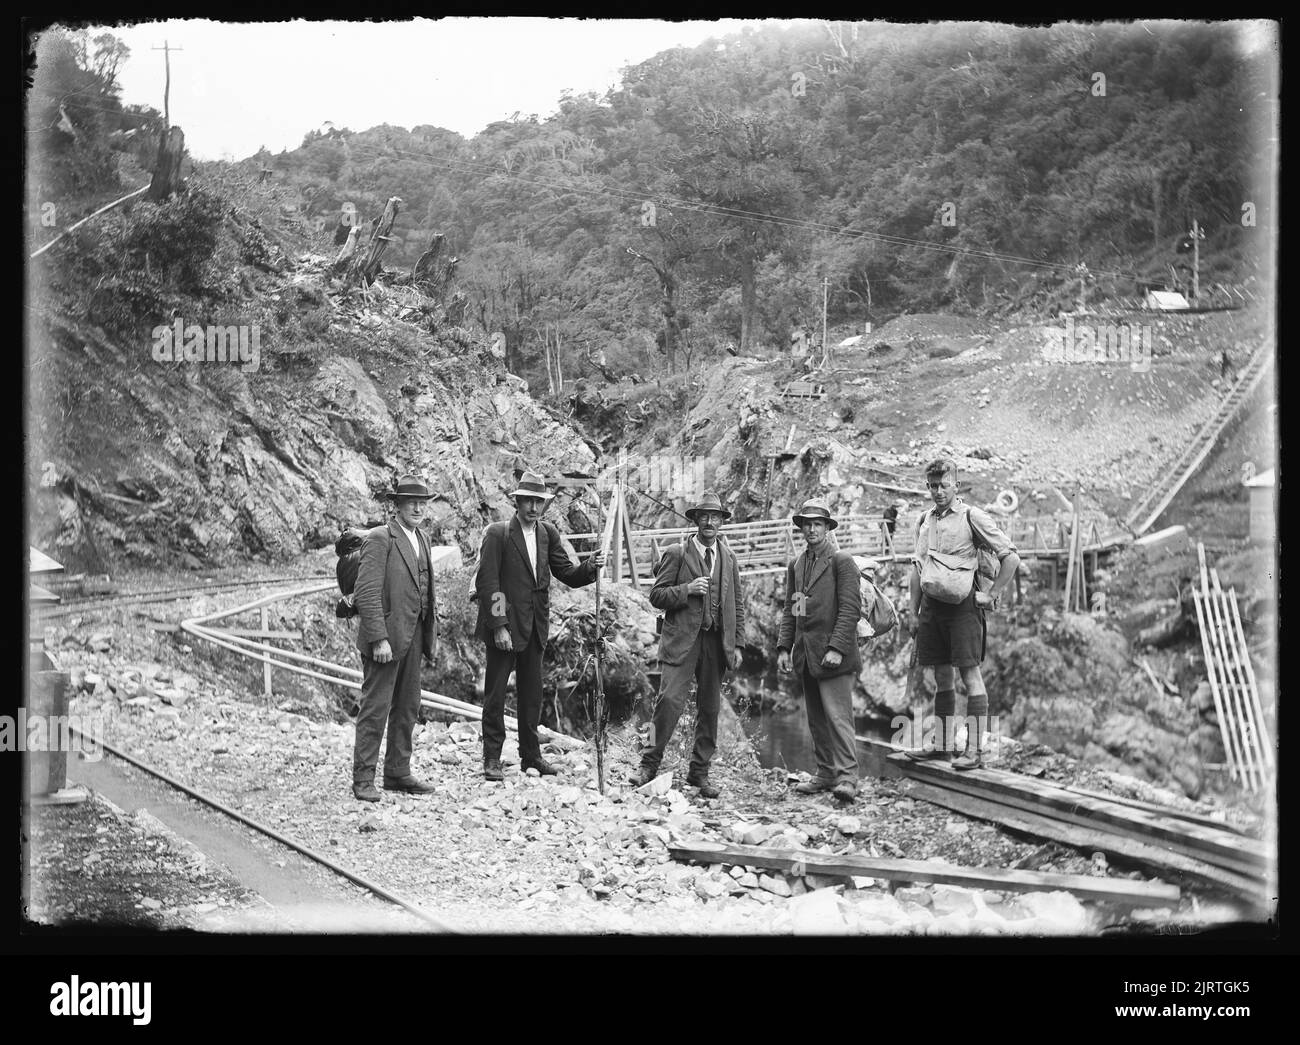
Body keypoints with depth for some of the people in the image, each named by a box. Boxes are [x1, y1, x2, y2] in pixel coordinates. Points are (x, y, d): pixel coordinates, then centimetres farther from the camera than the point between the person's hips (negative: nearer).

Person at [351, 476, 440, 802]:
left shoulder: (421, 540, 15)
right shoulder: (379, 539, -12)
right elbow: (366, 594, -18)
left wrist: (432, 634, 17)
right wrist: (379, 639, -22)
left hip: (413, 637, 8)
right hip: (385, 636, -8)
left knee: (407, 708, 13)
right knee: (375, 709, -3)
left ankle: (398, 773, 22)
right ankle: (363, 779, 3)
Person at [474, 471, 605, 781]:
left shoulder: (548, 534, 9)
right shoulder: (498, 534, -8)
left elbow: (568, 574, 9)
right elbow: (486, 582, -12)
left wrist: (590, 567, -12)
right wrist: (499, 626, -17)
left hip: (534, 627, 6)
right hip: (504, 626, -5)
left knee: (532, 694, 12)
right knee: (495, 694, 0)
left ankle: (531, 755, 22)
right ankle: (492, 759, 7)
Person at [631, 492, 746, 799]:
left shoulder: (729, 558, 14)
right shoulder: (676, 554, 2)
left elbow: (737, 603, 16)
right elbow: (657, 596, 0)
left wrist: (737, 644, 9)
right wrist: (687, 589, -16)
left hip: (717, 643, 4)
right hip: (682, 640, -4)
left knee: (710, 708, 5)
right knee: (670, 699, -14)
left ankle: (699, 772, 14)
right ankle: (649, 764, -6)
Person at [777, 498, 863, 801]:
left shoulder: (842, 561, -4)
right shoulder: (795, 565, 16)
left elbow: (850, 609, -10)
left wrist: (836, 648, -18)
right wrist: (783, 648, 7)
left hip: (832, 654, -7)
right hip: (805, 656, 7)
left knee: (838, 716, -11)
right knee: (816, 719, 9)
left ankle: (847, 778, -12)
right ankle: (826, 774, 15)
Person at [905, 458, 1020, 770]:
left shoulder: (972, 517, -5)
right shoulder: (924, 521, 15)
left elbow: (1011, 558, -6)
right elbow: (917, 569, 20)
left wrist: (991, 595, -7)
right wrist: (914, 612, 16)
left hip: (962, 604, -6)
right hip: (931, 604, 6)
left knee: (970, 674, -6)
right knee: (942, 677, 11)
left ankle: (975, 749, -5)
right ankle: (943, 746, 17)